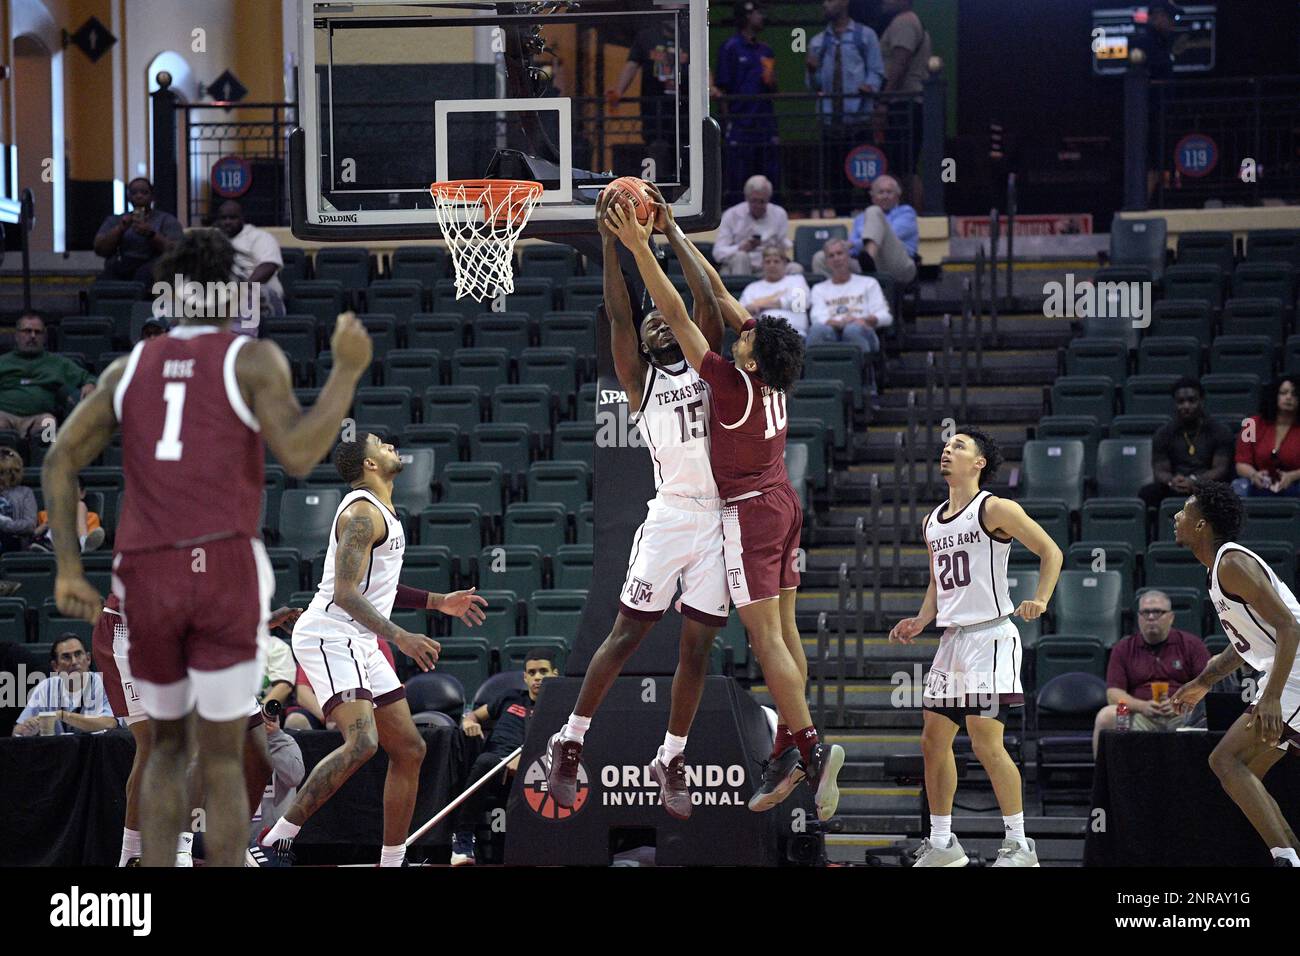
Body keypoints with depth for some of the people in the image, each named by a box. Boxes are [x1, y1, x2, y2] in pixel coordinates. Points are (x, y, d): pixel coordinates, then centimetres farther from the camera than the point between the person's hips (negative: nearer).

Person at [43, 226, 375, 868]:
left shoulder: (129, 368, 16)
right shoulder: (255, 358, 2)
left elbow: (59, 462, 8)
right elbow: (298, 457, -13)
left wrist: (68, 571, 8)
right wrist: (348, 370, -4)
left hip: (146, 580, 4)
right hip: (225, 573, -4)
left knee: (169, 745, 20)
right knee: (221, 762, 2)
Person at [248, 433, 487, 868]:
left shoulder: (381, 512, 19)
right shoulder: (363, 513, -14)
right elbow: (345, 594, -23)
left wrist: (438, 602, 27)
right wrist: (400, 636, -31)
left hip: (360, 644, 11)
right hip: (329, 637, -11)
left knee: (409, 750, 9)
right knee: (361, 742, -27)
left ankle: (392, 861, 14)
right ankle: (274, 842, -24)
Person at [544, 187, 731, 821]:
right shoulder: (640, 379, 10)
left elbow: (706, 300, 5)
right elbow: (617, 315, -2)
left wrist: (672, 234, 2)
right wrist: (609, 240, -8)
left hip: (719, 519, 3)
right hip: (671, 513, -3)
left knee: (697, 646, 4)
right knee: (627, 632, -4)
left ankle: (671, 760, 14)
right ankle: (569, 744, 6)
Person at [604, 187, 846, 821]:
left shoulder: (734, 384, -23)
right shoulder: (771, 373, -3)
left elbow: (677, 315, -23)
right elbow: (715, 290, 3)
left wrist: (639, 249, -22)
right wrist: (670, 232, 8)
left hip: (751, 512, -8)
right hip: (783, 501, 8)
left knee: (766, 639, -8)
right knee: (784, 633, 8)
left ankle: (811, 747, -13)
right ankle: (788, 754, 11)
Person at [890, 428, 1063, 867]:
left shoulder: (995, 509, -7)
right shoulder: (932, 521, 16)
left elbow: (1050, 552, -6)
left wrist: (1040, 600, -19)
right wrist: (921, 621, 11)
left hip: (990, 636, -8)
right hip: (951, 639, 8)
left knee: (986, 742, -12)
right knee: (933, 740, 8)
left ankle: (1019, 845, -6)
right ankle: (941, 843, 17)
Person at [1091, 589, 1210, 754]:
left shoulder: (1192, 645, 14)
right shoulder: (1123, 649, 16)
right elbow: (1113, 694, 7)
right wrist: (1143, 706, -12)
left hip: (1182, 715, -1)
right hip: (1140, 716, 1)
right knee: (1106, 716, -28)